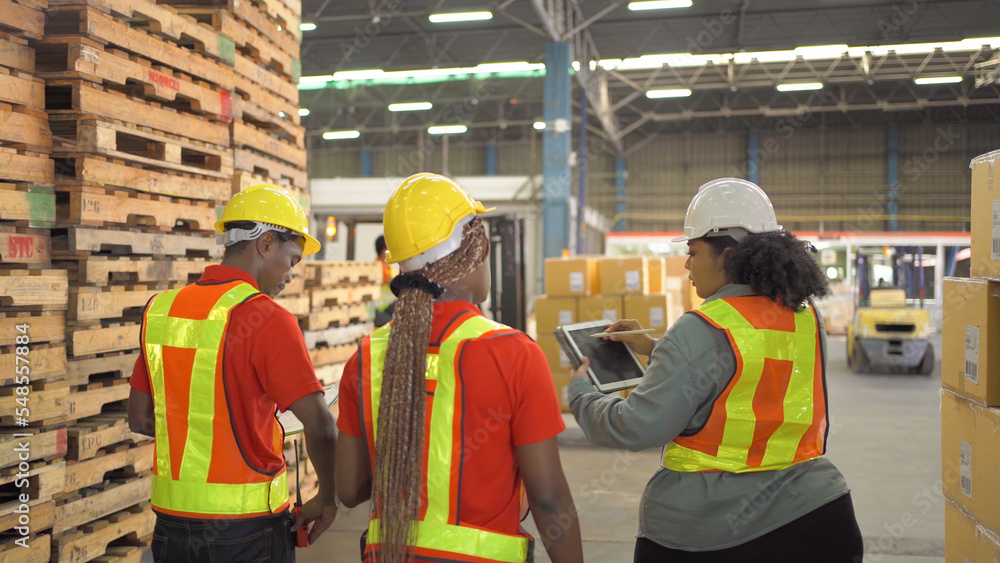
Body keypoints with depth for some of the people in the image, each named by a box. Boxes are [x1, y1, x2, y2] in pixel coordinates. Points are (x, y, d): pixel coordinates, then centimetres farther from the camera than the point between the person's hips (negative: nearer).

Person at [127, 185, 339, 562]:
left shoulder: (160, 308, 4)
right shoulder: (266, 318, -16)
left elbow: (140, 419, 10)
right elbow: (319, 425, -19)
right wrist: (327, 499, -5)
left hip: (171, 519, 6)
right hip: (246, 523, -6)